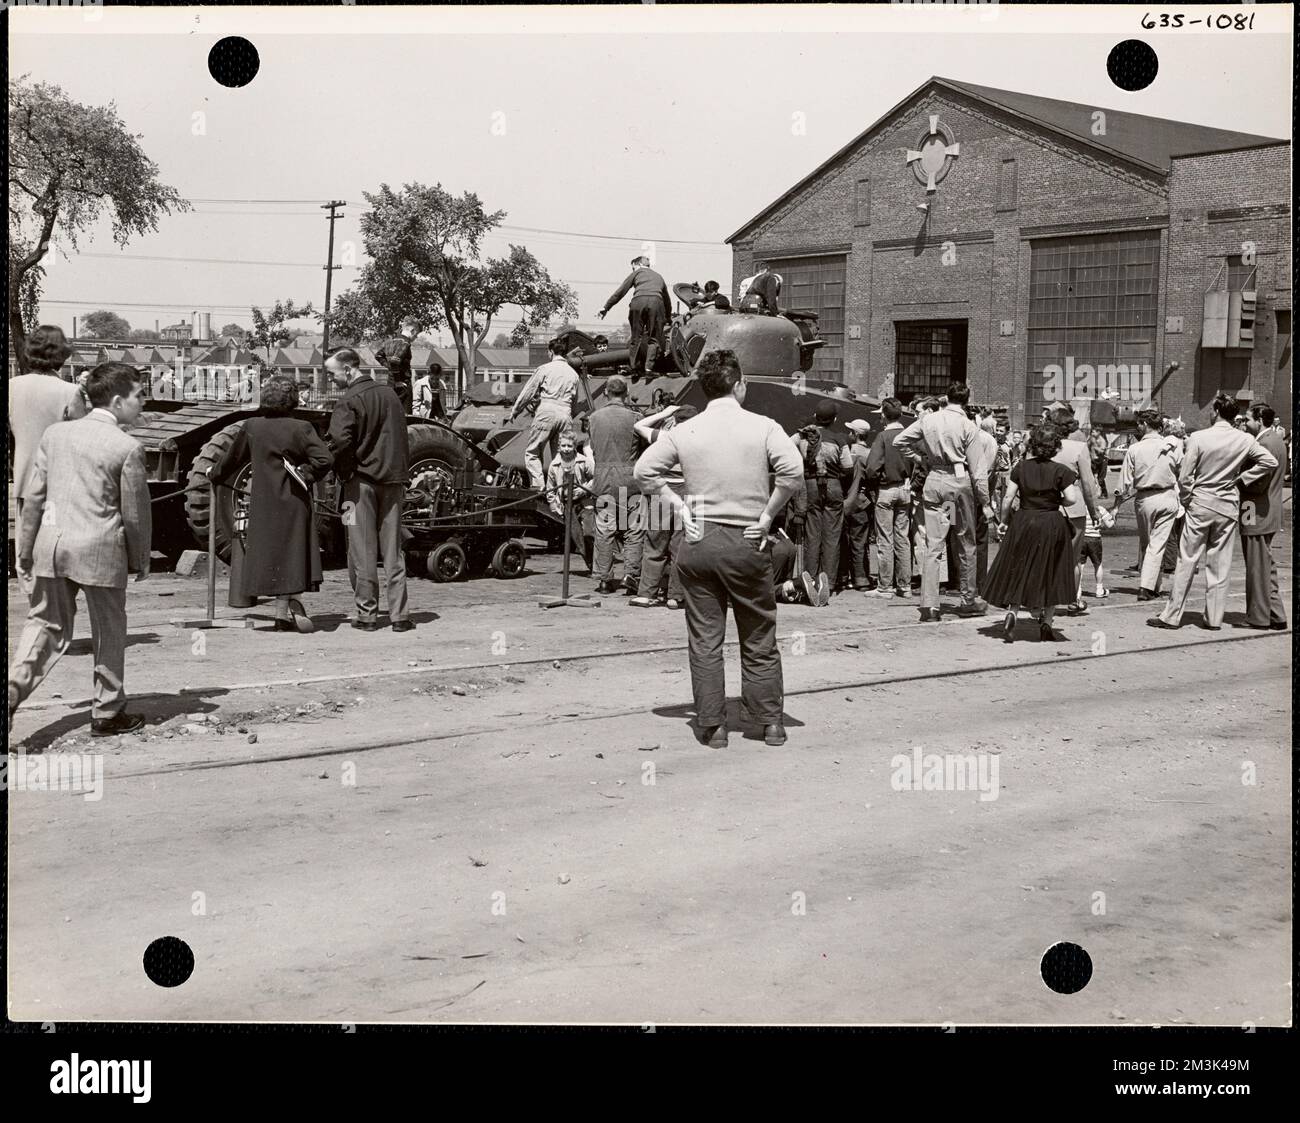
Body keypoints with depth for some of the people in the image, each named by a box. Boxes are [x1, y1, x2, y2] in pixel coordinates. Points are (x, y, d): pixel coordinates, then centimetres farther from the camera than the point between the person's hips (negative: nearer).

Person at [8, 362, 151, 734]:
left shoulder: (55, 433, 6)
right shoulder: (128, 447, -10)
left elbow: (33, 497, 7)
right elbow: (135, 512, -6)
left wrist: (24, 550, 14)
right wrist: (141, 561, 7)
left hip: (51, 540, 5)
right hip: (100, 549, -4)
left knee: (46, 623, 17)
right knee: (109, 631, 12)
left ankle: (14, 685, -5)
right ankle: (107, 713, 22)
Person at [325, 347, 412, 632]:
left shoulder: (349, 401, -11)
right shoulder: (390, 394, 11)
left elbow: (340, 441, -22)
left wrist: (343, 472, -6)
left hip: (362, 480, -5)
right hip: (392, 480, 6)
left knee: (363, 550, 2)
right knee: (393, 549, 7)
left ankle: (367, 614, 4)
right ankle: (399, 614, 5)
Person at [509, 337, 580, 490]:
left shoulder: (545, 369, 2)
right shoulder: (573, 374, 16)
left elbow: (528, 392, 5)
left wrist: (514, 412, 12)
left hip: (547, 413, -4)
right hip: (566, 415, 5)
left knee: (532, 452, 1)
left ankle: (538, 485, -13)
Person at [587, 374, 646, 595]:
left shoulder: (594, 417, 2)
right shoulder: (634, 418, -8)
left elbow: (592, 448, 10)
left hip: (604, 481, 3)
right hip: (630, 479, -3)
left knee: (604, 531, 7)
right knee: (634, 531, 4)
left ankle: (604, 579, 11)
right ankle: (631, 575, -1)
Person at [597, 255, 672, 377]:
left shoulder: (637, 273, 24)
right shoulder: (658, 277, 35)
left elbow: (620, 292, 17)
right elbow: (667, 299, 43)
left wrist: (605, 308, 18)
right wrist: (668, 317, 57)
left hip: (638, 302, -2)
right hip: (656, 302, 2)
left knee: (636, 336, 6)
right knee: (653, 337, 4)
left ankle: (634, 368, 1)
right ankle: (649, 367, -12)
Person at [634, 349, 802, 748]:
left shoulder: (684, 431, 2)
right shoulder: (762, 427, -5)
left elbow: (644, 470, -1)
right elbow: (792, 470, -17)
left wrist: (679, 505, 3)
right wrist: (768, 515, -8)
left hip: (700, 540, 2)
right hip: (748, 541, -1)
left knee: (704, 640, 8)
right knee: (759, 641, 11)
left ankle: (712, 725, 10)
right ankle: (771, 722, 18)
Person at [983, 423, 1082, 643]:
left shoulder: (1021, 467, -3)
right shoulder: (1061, 471, -9)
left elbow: (1009, 497, -5)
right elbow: (1071, 499, -15)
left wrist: (1004, 521, 8)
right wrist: (1057, 501, 6)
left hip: (1023, 522, 1)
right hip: (1052, 525, -1)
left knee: (1018, 572, 10)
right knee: (1050, 574, 11)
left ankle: (1011, 611, -13)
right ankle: (1046, 623, 11)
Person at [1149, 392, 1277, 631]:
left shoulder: (1198, 438, -11)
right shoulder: (1245, 440, -5)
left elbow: (1184, 478, -11)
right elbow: (1270, 461, -8)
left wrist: (1188, 500, 5)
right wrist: (1242, 480, -1)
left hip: (1200, 504, -2)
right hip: (1228, 506, 2)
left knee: (1187, 561, 3)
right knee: (1220, 564, 9)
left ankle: (1172, 616, 6)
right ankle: (1214, 618, 13)